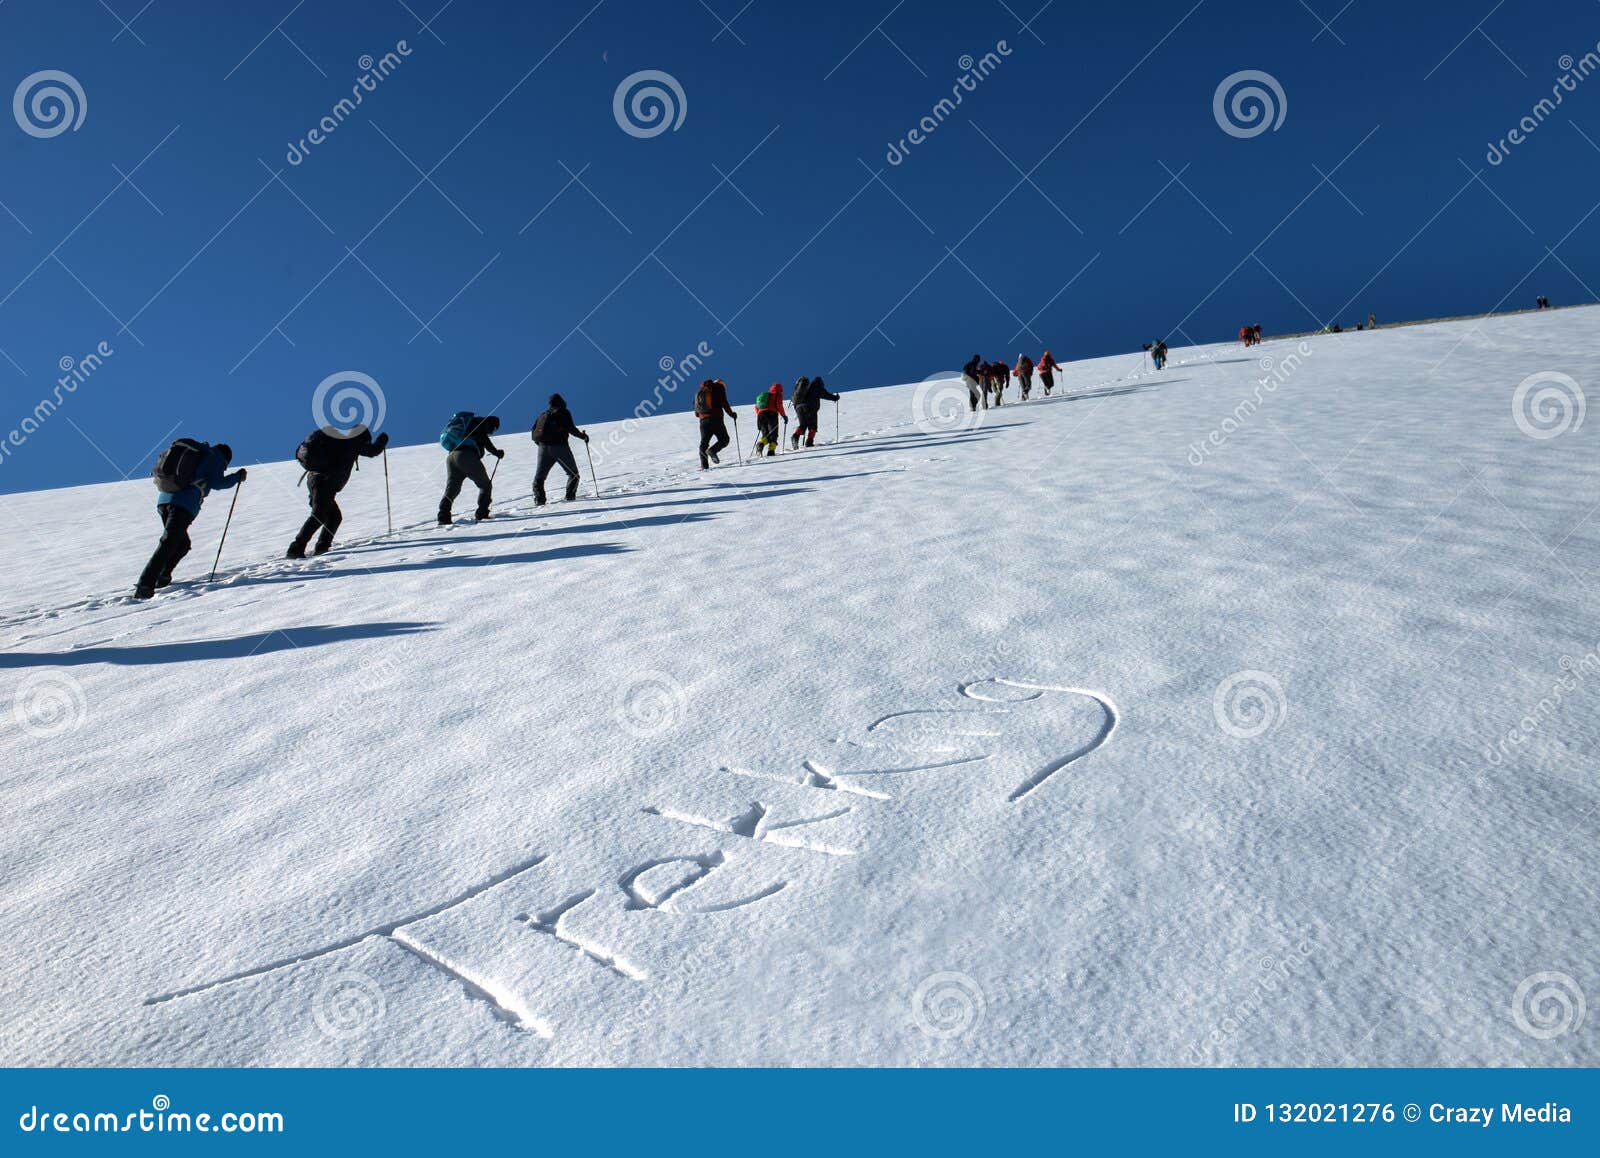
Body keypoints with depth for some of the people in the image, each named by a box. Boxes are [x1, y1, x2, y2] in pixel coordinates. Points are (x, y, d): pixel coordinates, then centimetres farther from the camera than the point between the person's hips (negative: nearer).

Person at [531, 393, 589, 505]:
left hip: (543, 448, 4)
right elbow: (571, 428, -10)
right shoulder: (564, 413, 1)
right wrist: (582, 436, 1)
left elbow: (534, 430, 14)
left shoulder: (543, 415, 17)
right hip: (560, 446, -4)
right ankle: (570, 496, -3)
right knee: (573, 473, 10)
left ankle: (539, 499, -2)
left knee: (539, 476, 11)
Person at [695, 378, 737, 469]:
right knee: (724, 439, 3)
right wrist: (731, 414, 4)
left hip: (703, 420, 5)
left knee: (704, 442, 7)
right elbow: (724, 403, -4)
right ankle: (712, 450, -23)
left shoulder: (700, 391, 23)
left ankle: (704, 466, -5)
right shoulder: (719, 387, 7)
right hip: (715, 419, -5)